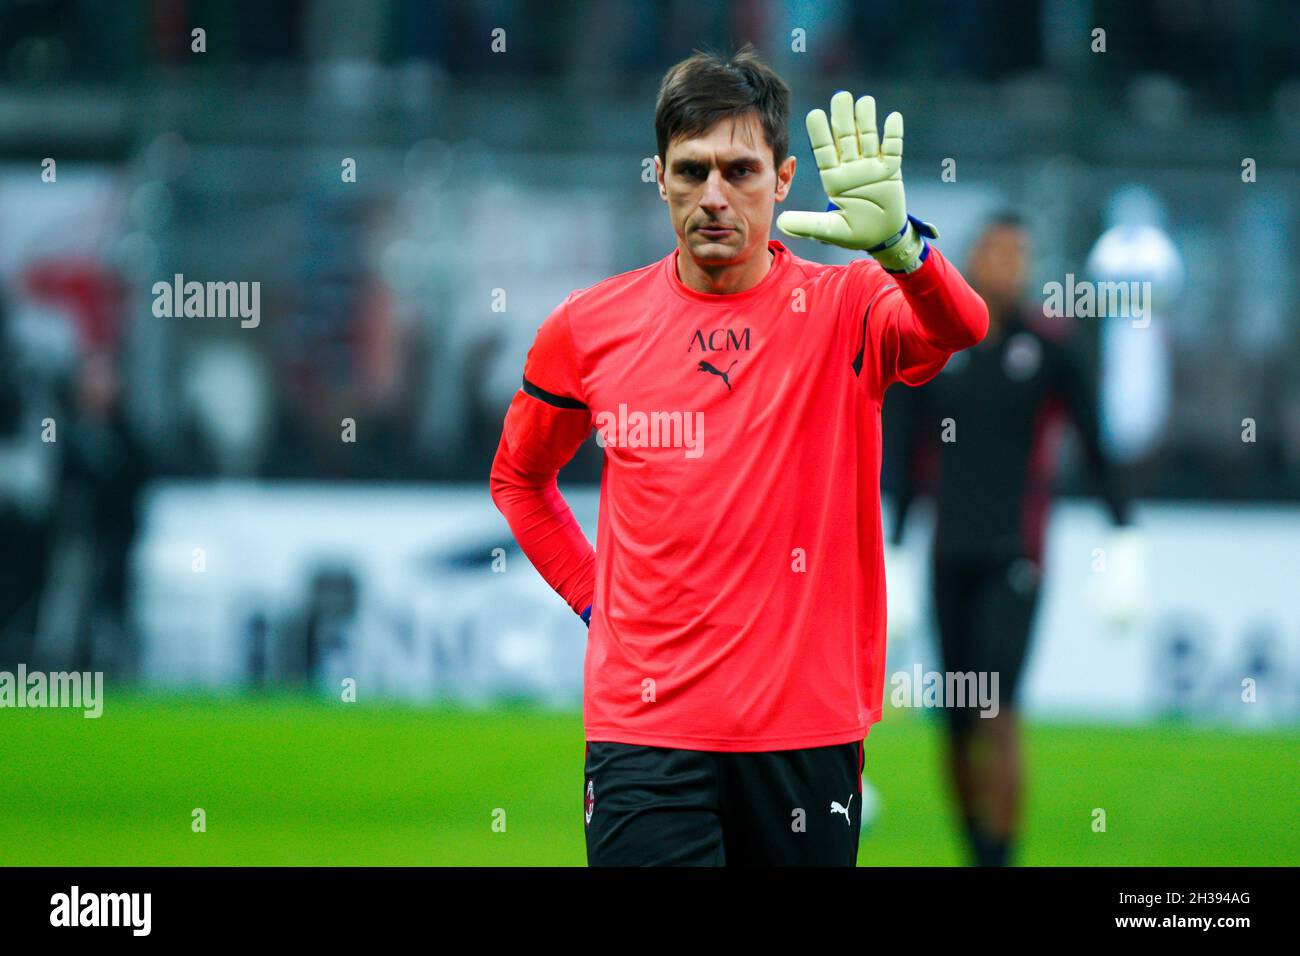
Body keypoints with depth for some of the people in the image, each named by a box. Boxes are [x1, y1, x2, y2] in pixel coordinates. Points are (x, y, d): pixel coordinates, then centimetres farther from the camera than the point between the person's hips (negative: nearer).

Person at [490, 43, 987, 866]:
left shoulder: (846, 307, -1)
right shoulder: (589, 328, 4)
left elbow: (959, 327, -24)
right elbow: (518, 476, 22)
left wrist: (897, 244, -45)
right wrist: (592, 597, 9)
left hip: (809, 729, 0)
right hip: (646, 729, 0)